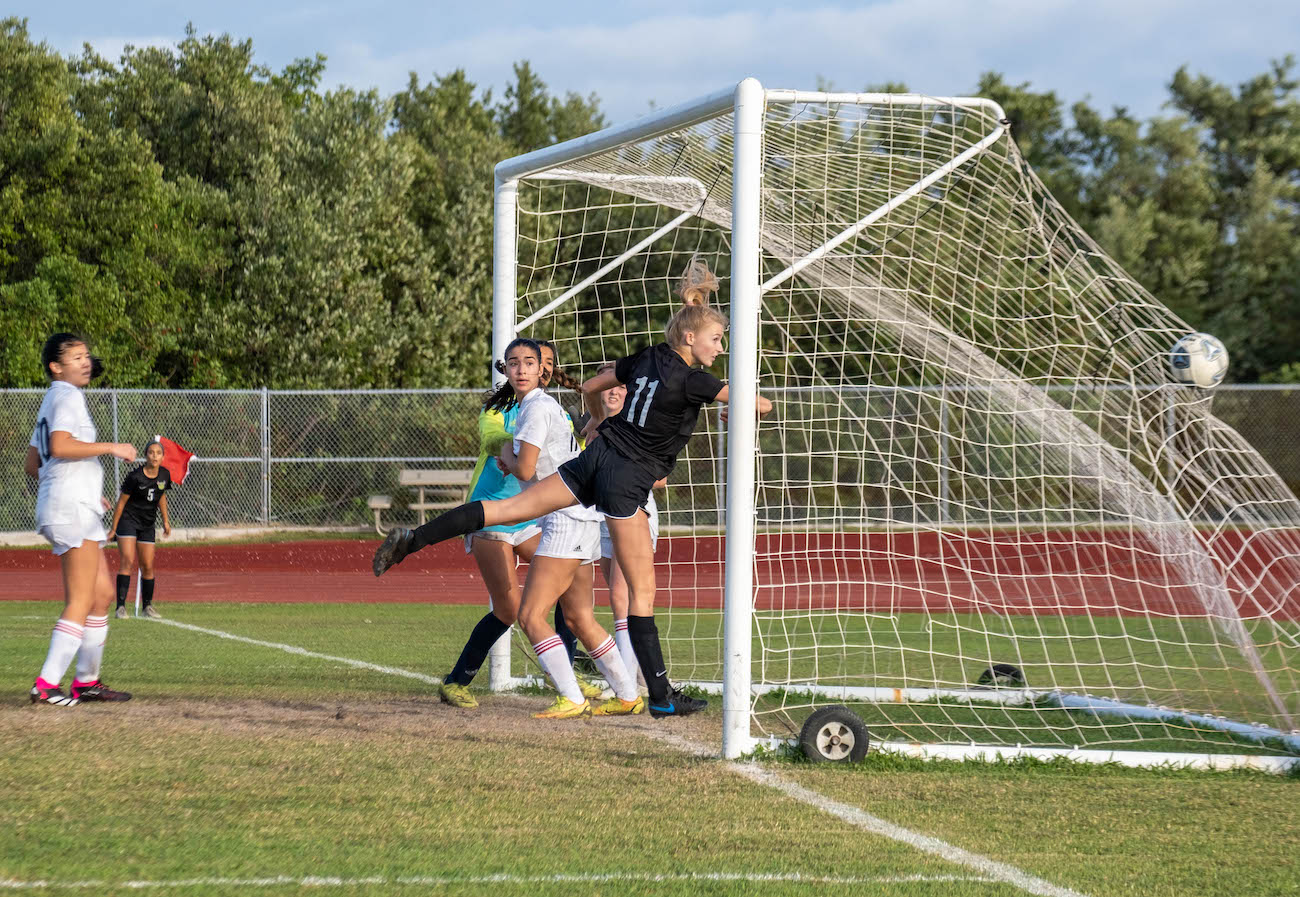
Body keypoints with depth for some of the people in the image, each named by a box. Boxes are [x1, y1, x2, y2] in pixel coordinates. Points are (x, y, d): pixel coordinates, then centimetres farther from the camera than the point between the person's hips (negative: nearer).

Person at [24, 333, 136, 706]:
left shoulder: (51, 401, 22)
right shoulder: (67, 396, -8)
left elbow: (32, 464, 26)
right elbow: (60, 447, -26)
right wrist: (111, 447, -19)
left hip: (79, 513, 10)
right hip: (72, 511, -10)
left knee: (103, 595, 14)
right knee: (80, 602, -11)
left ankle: (87, 681, 17)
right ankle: (47, 684, -15)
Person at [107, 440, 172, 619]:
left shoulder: (165, 475, -1)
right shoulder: (135, 477, -18)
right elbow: (121, 502, -10)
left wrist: (166, 521, 21)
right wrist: (113, 528, -7)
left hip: (148, 524, 5)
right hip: (128, 520, -5)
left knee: (147, 567, 6)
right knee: (127, 561, -18)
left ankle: (147, 606, 22)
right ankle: (121, 606, -20)